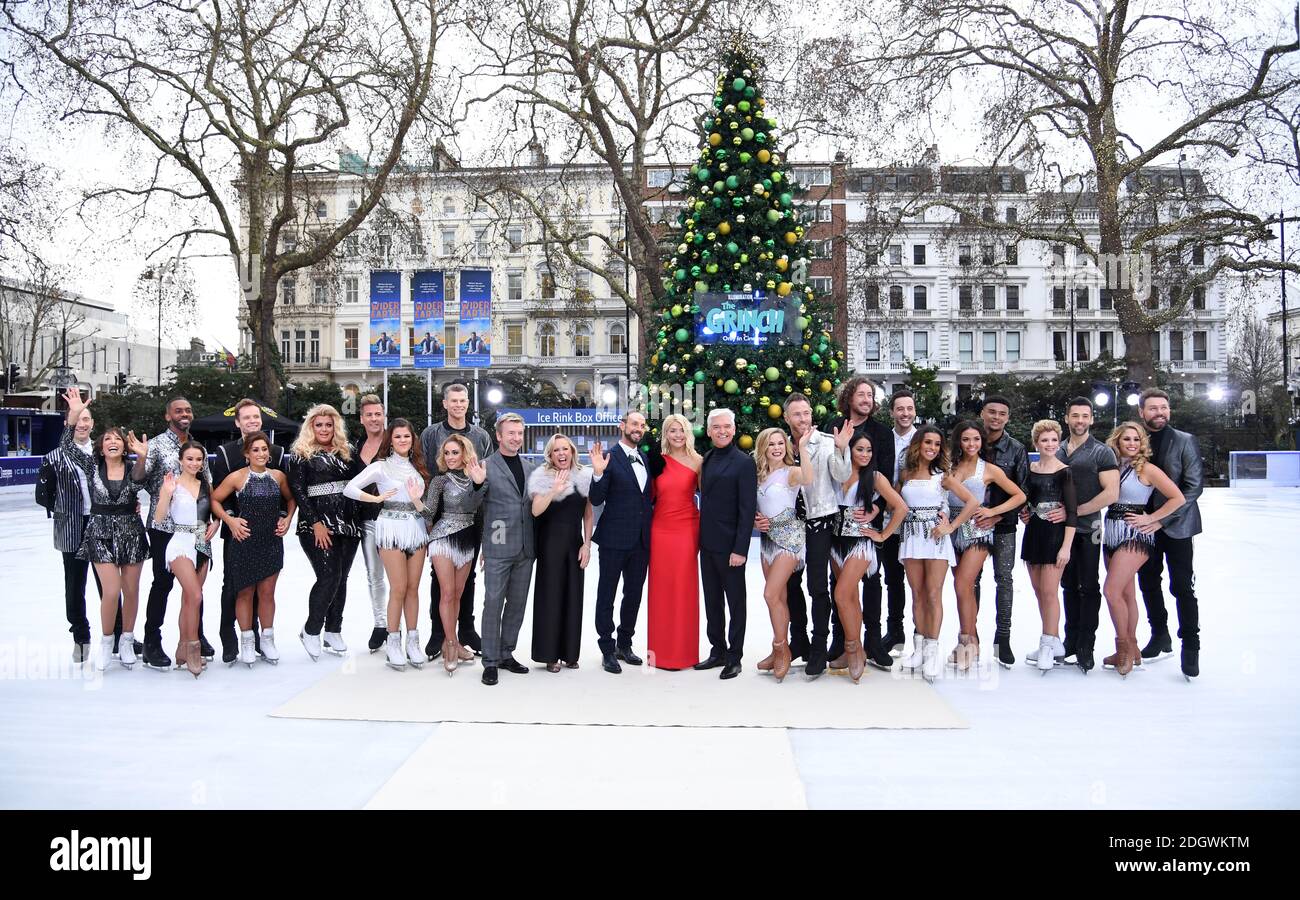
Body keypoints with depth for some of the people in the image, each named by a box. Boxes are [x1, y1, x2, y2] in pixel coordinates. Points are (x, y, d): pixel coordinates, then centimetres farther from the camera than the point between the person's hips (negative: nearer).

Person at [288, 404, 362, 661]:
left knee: (341, 578, 5)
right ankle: (310, 631, 1)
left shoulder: (346, 454, 16)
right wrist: (316, 523, -13)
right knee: (329, 577, -14)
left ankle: (333, 631, 15)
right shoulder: (301, 456, 3)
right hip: (318, 526, -5)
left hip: (348, 524, 5)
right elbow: (298, 492, -5)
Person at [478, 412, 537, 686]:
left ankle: (506, 654, 25)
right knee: (493, 604, 0)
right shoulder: (485, 467, -5)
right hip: (498, 548, -5)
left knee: (517, 604, 12)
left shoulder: (531, 468, 13)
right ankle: (490, 661, 10)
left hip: (525, 549, 6)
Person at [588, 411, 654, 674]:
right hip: (614, 538, -6)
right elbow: (596, 500, -14)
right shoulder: (609, 457, -11)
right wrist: (598, 473, -28)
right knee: (607, 595, 5)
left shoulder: (646, 459, 9)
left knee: (634, 594, 16)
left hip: (642, 539, 6)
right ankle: (608, 650, 15)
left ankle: (624, 644, 30)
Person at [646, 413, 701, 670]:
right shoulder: (658, 461, 5)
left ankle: (683, 649, 14)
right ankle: (660, 648, 16)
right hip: (660, 529, 2)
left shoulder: (697, 461, 1)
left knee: (684, 590, 3)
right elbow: (651, 495, 13)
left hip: (688, 530, -2)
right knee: (660, 589, 5)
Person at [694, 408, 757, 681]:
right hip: (708, 543, 7)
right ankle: (718, 651, 27)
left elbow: (748, 509, -15)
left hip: (730, 545, -7)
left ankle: (734, 656, 16)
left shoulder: (744, 463, -11)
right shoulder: (707, 460, 10)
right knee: (712, 601, 15)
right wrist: (701, 538, 9)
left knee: (735, 602, 6)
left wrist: (740, 549, -18)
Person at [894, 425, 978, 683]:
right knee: (917, 594, 5)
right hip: (911, 535, 2)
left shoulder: (942, 474, 2)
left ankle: (932, 651, -3)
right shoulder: (905, 473, 9)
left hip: (936, 536, -2)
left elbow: (972, 502, -2)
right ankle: (919, 649, 11)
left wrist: (951, 527, -6)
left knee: (933, 594, -7)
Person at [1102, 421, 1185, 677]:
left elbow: (1178, 498, -7)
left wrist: (1150, 518, -9)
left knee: (1111, 591, -14)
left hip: (1134, 535, -6)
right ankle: (1131, 651, 21)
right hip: (1112, 535, 6)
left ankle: (1124, 646, 2)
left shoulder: (1146, 469, -6)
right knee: (1126, 593, 12)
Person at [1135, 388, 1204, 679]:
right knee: (1148, 583, 11)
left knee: (1182, 587, -4)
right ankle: (1160, 637, 27)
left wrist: (1161, 518, -17)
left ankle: (1190, 646, 6)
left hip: (1176, 526, -4)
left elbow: (1194, 486, -10)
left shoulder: (1185, 441, -5)